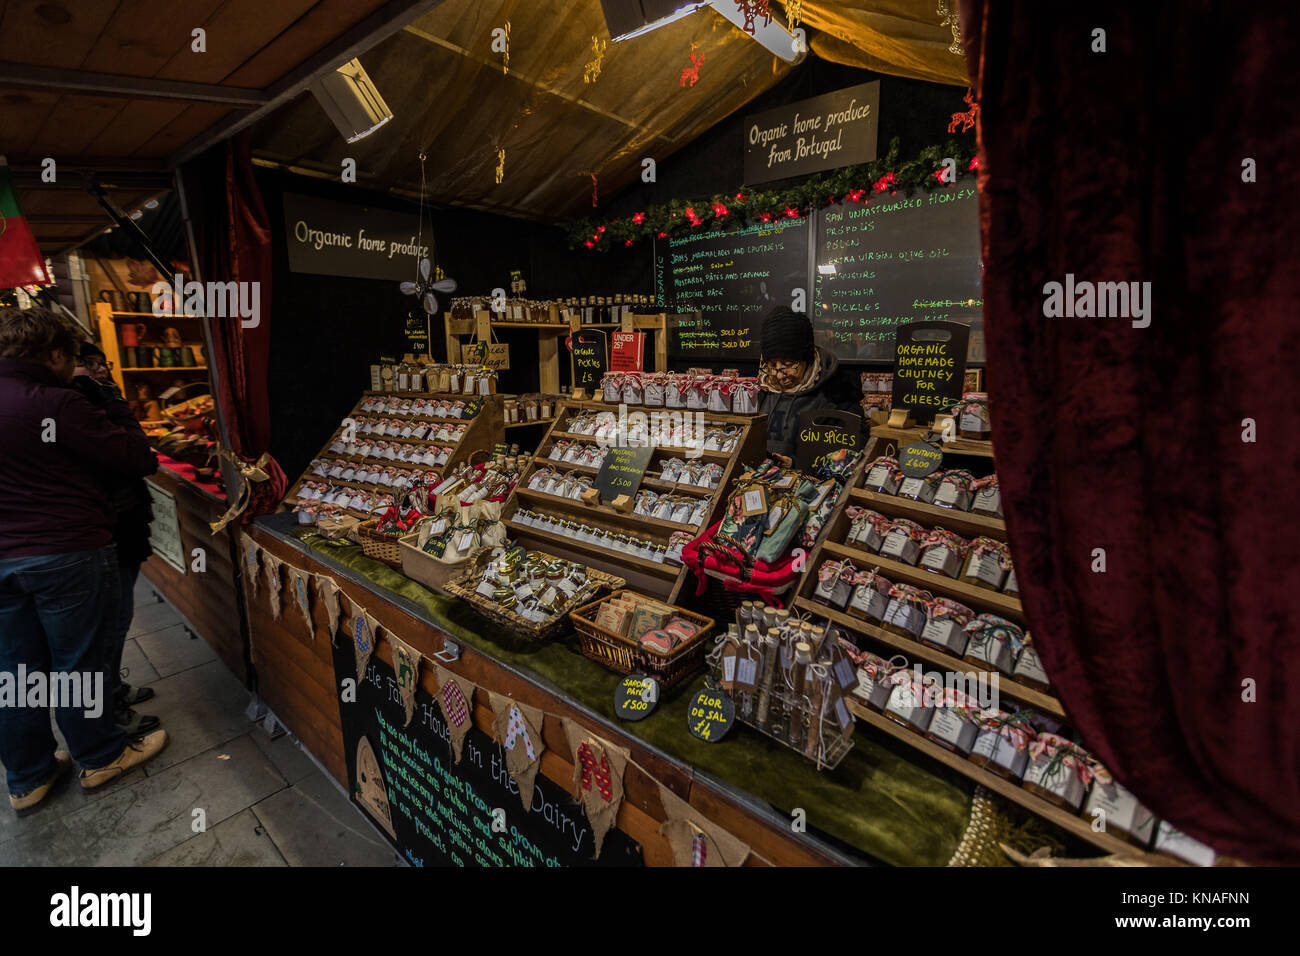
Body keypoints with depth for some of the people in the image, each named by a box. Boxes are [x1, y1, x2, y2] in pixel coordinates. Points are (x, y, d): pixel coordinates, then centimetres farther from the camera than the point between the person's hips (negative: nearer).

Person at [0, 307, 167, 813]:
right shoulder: (55, 404, -16)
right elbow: (132, 458, -16)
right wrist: (144, 447, 6)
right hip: (66, 556, -7)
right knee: (77, 664, 9)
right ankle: (101, 757, 28)